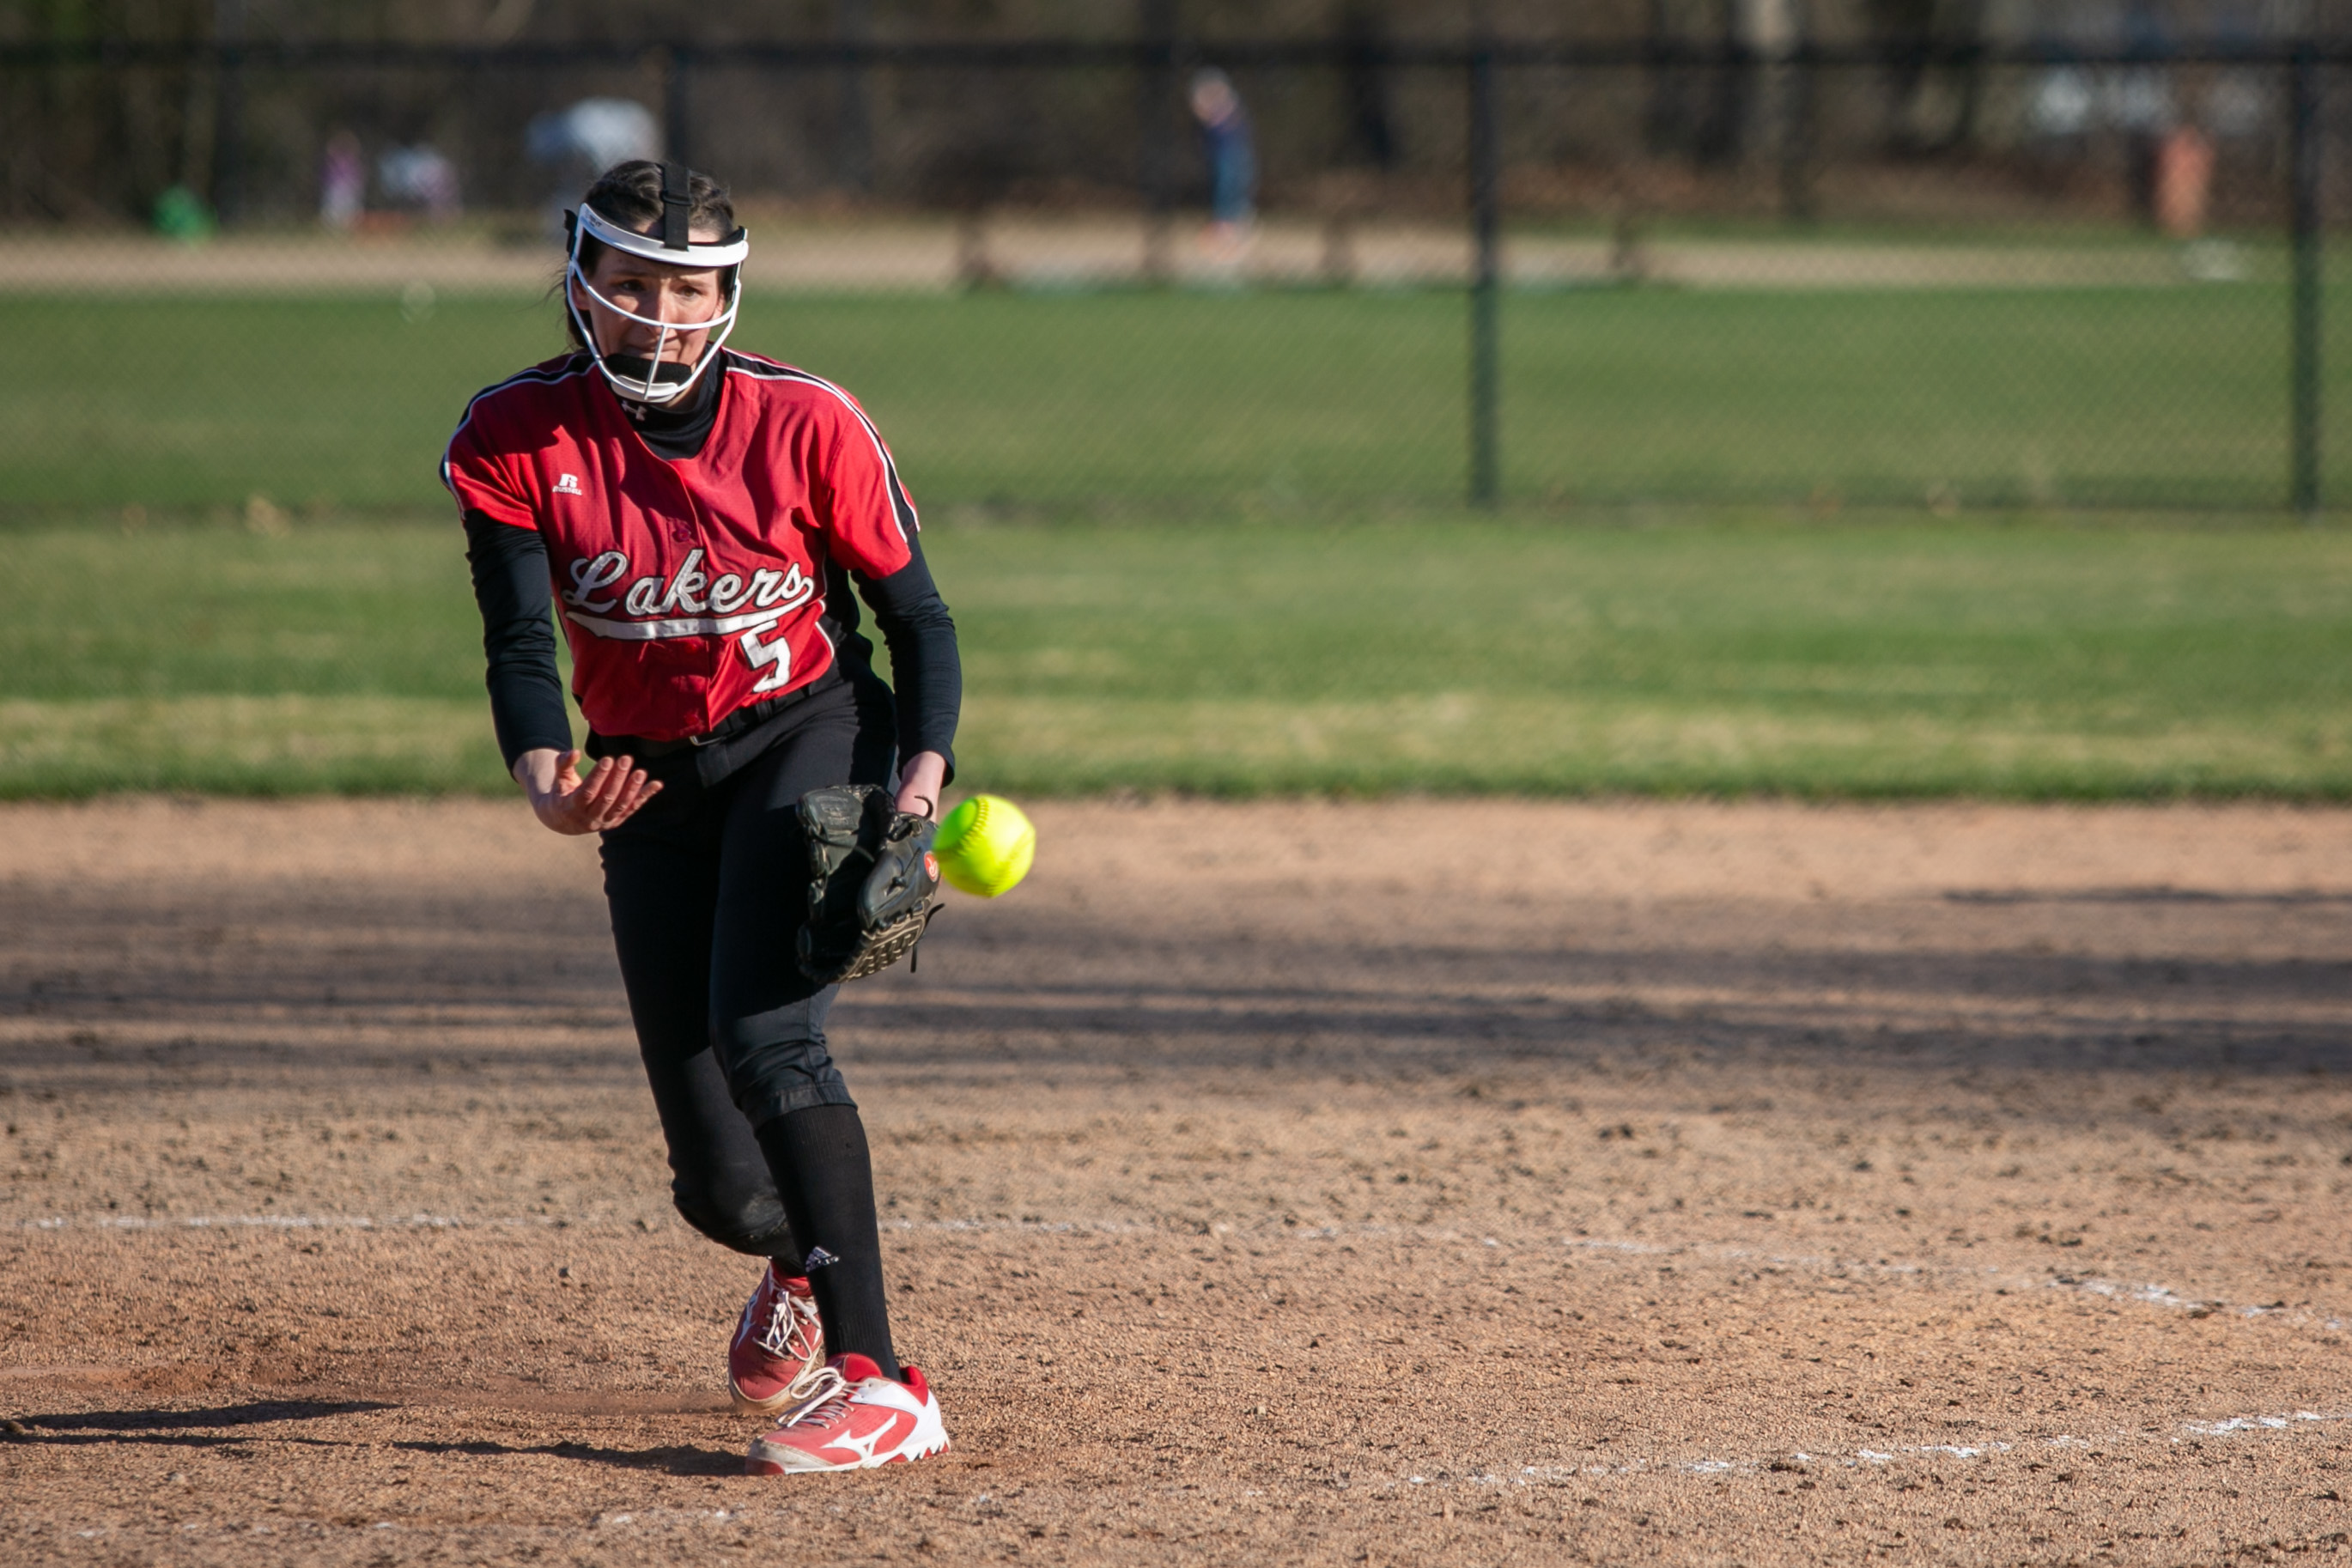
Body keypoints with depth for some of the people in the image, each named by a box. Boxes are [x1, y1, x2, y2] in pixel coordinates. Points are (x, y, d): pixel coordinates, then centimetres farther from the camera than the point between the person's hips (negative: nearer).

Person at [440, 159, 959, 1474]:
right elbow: (521, 639, -18)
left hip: (814, 729, -3)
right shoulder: (519, 437, -10)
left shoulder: (806, 423, -14)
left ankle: (877, 1383, -33)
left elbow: (916, 614, -5)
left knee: (763, 1032, -30)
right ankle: (803, 1261, 41)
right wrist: (545, 775, -39)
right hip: (655, 782, 3)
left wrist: (924, 770, -22)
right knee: (722, 1187, 1)